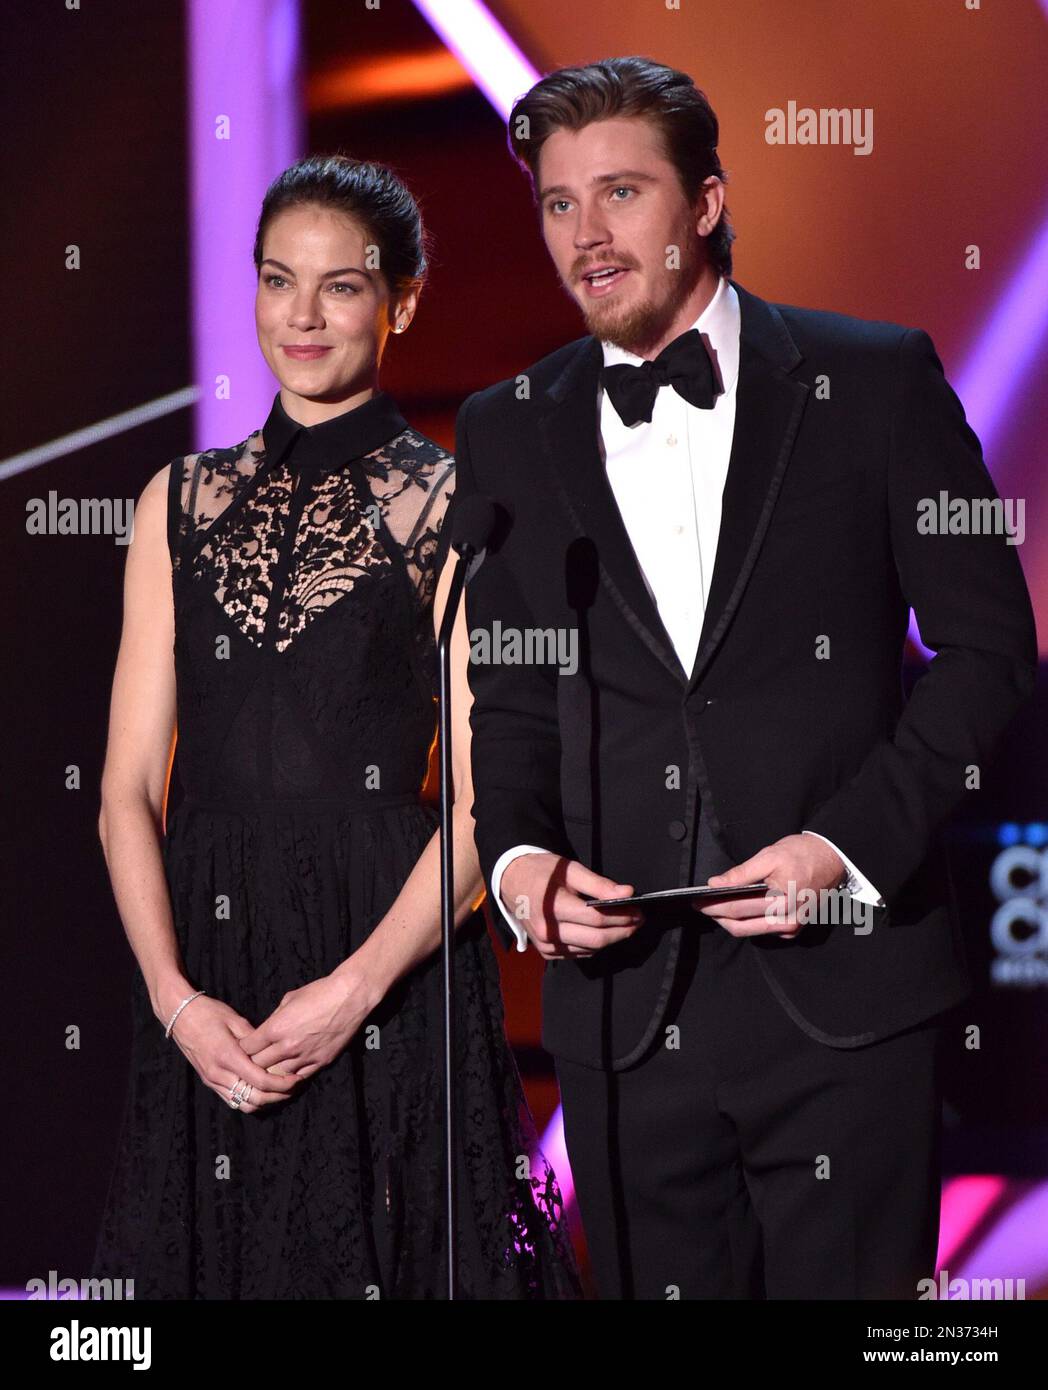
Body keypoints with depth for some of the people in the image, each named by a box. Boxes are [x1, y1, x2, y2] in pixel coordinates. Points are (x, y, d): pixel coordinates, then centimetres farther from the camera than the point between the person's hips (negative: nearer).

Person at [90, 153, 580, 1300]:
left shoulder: (454, 508, -1)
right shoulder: (181, 503, 10)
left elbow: (484, 797, -6)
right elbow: (129, 786, 6)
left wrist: (353, 989, -16)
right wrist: (176, 994, -7)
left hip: (389, 960, -3)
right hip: (202, 975, 3)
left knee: (380, 1250, 2)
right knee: (216, 1249, 8)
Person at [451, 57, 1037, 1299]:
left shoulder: (875, 380, 2)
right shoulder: (507, 433, 10)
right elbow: (504, 695, 15)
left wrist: (853, 845, -10)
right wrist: (516, 856, -5)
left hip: (840, 990, -2)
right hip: (621, 997, 3)